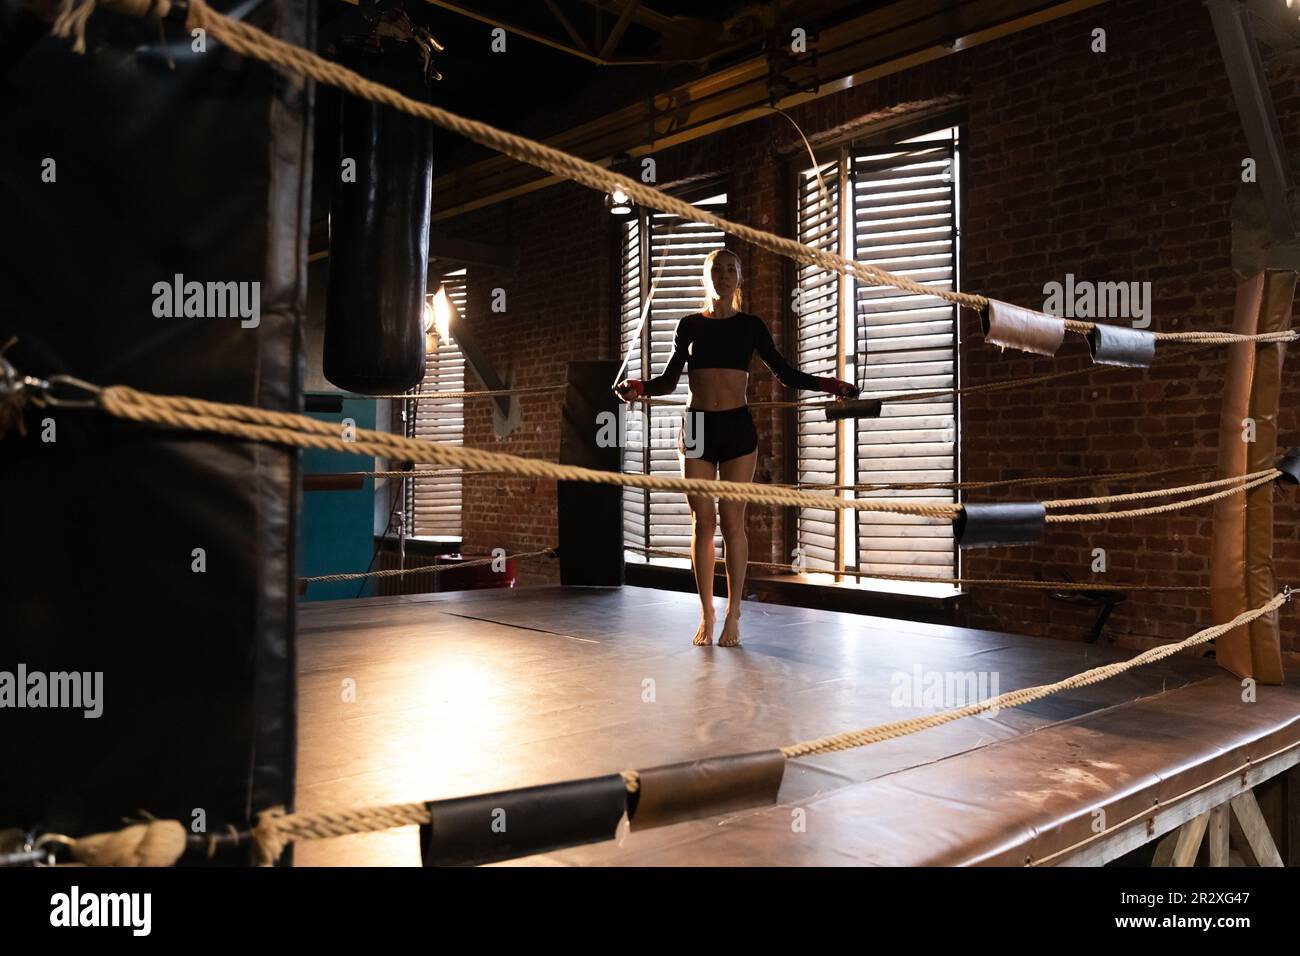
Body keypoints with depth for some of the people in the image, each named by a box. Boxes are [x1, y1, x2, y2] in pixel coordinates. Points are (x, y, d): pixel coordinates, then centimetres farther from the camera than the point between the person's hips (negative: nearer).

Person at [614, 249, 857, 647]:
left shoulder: (750, 325, 8)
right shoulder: (690, 325, 10)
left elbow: (786, 374, 8)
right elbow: (669, 379, 9)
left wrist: (829, 385, -5)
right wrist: (637, 387, -10)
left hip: (737, 427, -1)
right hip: (697, 427, 1)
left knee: (733, 521, -3)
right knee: (702, 523, 1)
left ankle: (733, 615, 5)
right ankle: (706, 616, 10)